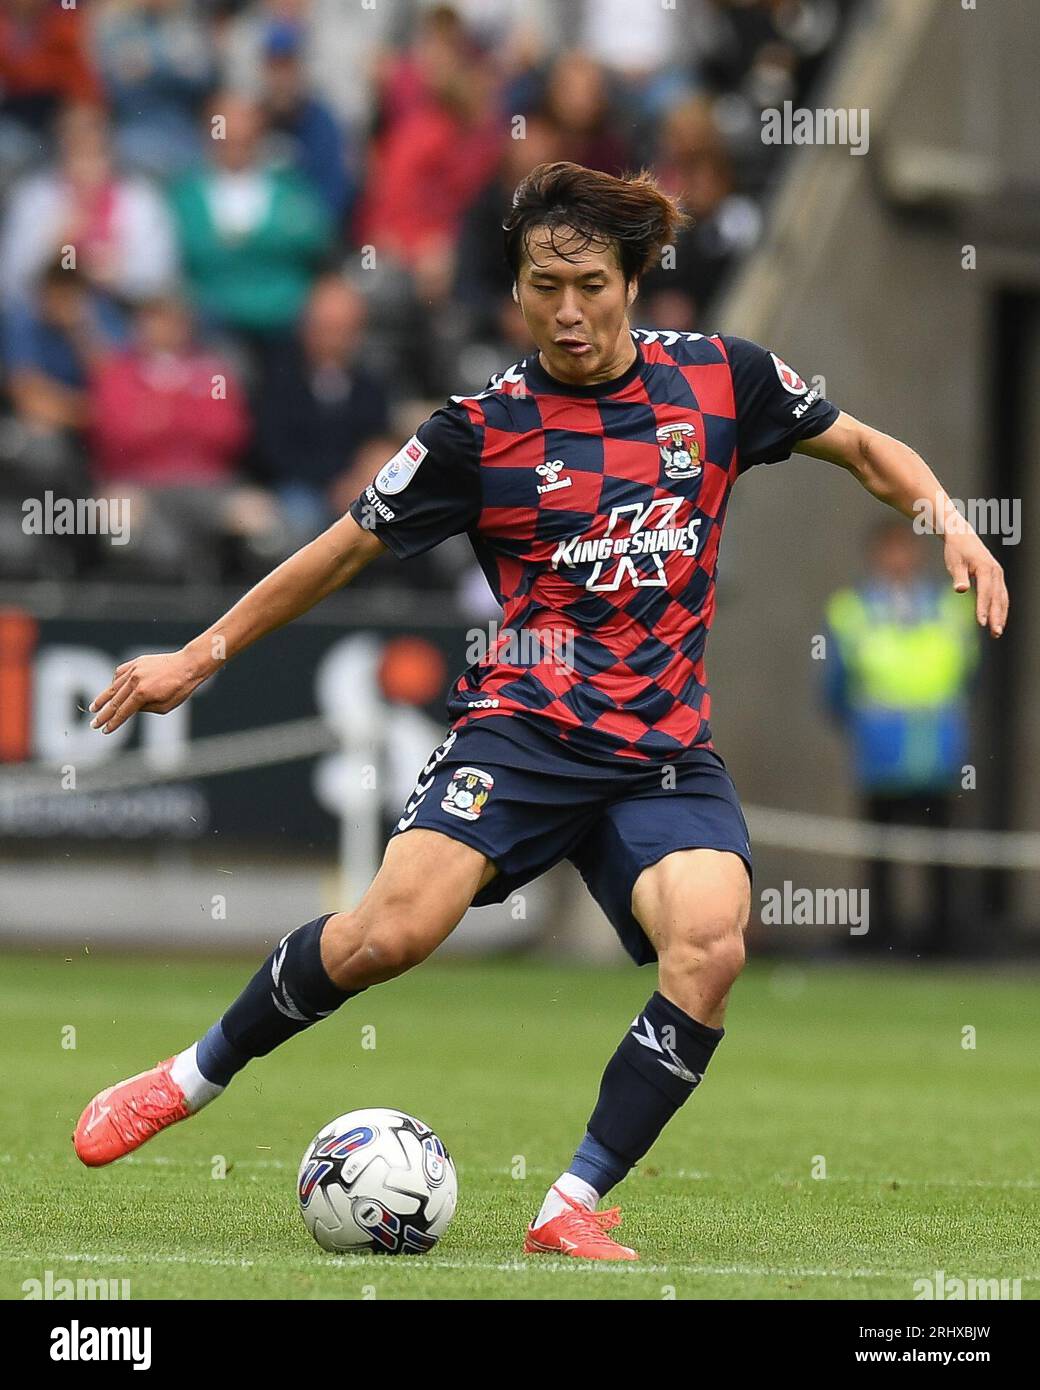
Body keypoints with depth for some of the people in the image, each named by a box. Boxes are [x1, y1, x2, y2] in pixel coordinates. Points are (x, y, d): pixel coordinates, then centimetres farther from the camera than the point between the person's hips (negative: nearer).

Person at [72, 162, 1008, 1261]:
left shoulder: (720, 380, 5)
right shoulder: (483, 428, -1)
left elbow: (864, 449, 18)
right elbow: (349, 547, 9)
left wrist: (949, 524, 0)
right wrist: (202, 655, 10)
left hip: (666, 752, 2)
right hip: (524, 726, -2)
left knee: (710, 948, -25)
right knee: (393, 931, -23)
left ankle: (574, 1208, -14)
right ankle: (192, 1077, 2)